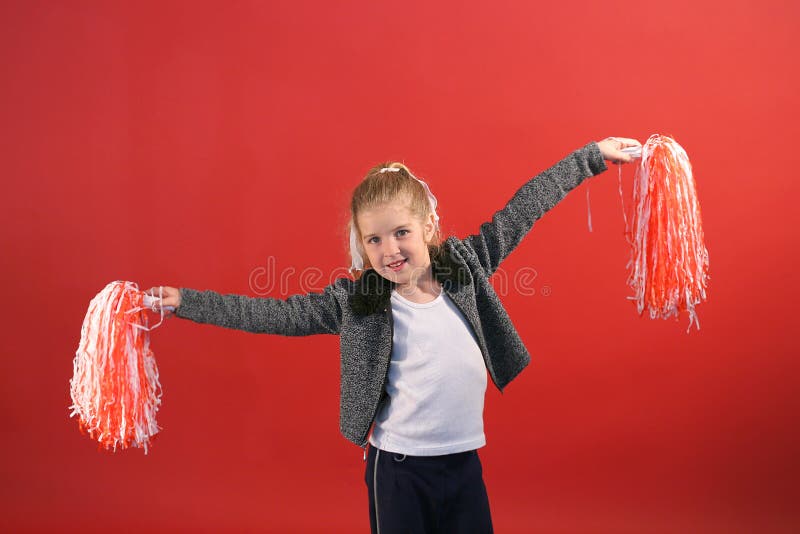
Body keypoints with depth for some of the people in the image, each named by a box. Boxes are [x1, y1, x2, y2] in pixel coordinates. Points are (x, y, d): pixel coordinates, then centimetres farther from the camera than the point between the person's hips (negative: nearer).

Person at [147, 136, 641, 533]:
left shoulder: (466, 263, -4)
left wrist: (593, 156, 9)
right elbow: (277, 314, -10)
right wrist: (184, 301, -14)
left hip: (465, 460, 3)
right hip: (397, 467, -2)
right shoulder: (354, 301, -9)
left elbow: (523, 208, 2)